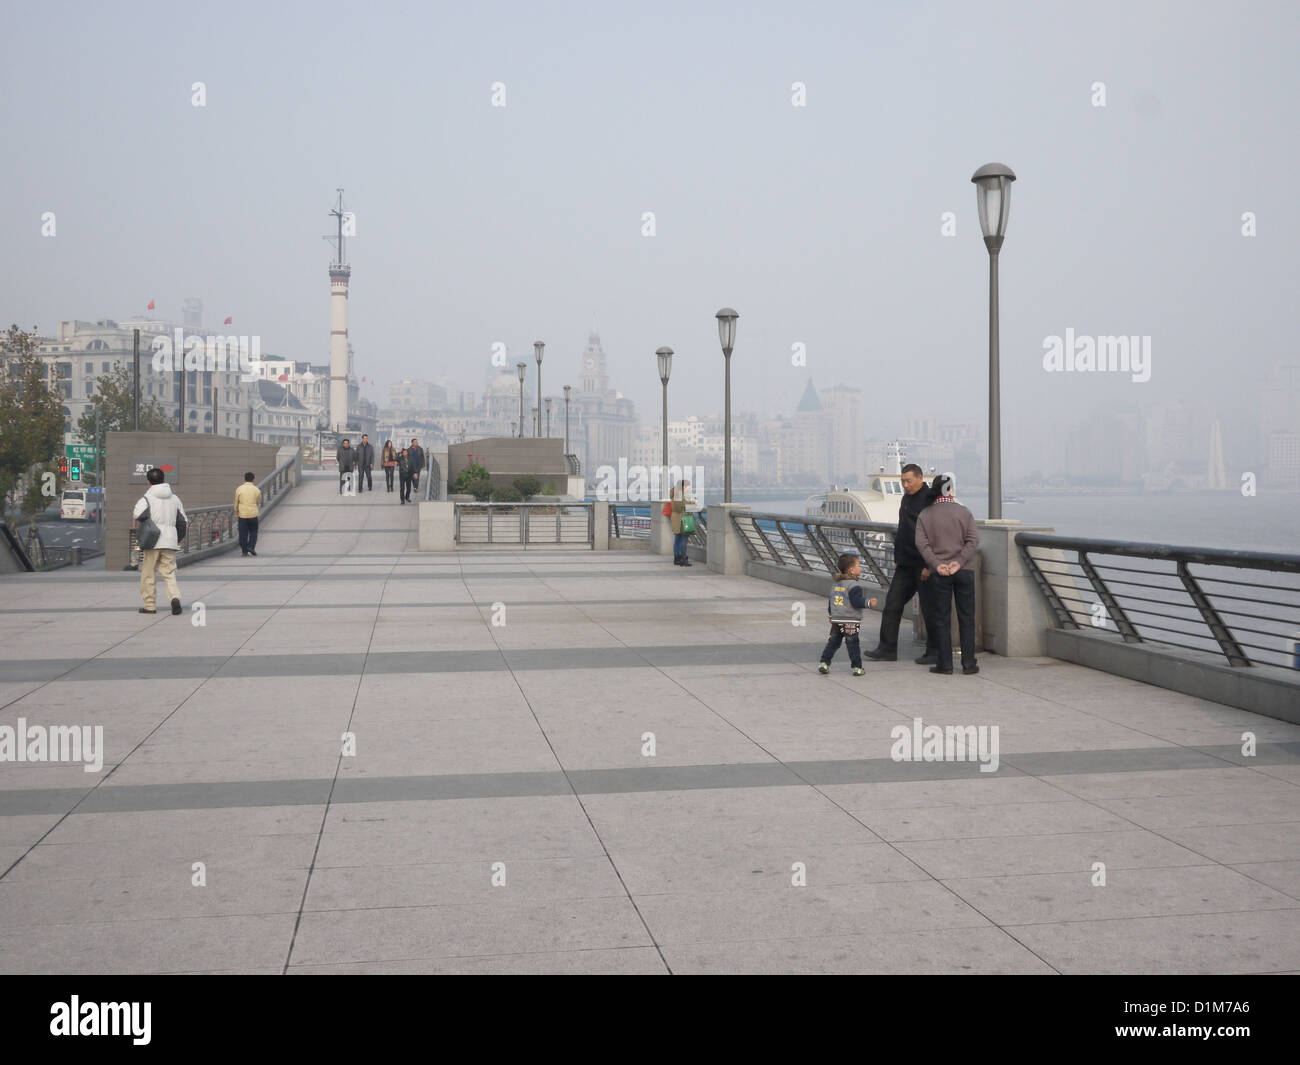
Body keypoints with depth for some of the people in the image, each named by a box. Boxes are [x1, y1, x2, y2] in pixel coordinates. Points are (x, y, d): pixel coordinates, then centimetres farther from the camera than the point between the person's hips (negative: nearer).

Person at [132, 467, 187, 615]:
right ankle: (175, 597, -17)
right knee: (169, 573, 7)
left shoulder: (147, 498, -5)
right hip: (170, 541, 4)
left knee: (148, 574, 8)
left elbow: (137, 514, -22)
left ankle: (149, 605, 13)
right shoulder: (174, 498, 10)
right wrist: (179, 539, 27)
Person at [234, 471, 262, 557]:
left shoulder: (239, 489, -1)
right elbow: (259, 502, 11)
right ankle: (251, 547, -6)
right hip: (253, 514, 0)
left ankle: (245, 552, 5)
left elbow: (236, 503, 6)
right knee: (253, 532, 13)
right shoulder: (256, 490, -2)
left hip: (242, 515, 0)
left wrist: (236, 513, 19)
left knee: (243, 534, 5)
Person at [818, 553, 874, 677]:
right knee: (853, 644, 0)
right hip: (850, 622, -6)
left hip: (836, 620, 6)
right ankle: (857, 667, 3)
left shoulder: (836, 584, 12)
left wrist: (831, 615, 29)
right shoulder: (854, 585, -13)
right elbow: (856, 601, -22)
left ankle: (824, 663, 11)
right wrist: (869, 602, -17)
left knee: (833, 642, 13)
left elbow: (830, 600, 19)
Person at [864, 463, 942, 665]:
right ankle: (887, 649, 12)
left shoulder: (930, 500, -13)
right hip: (905, 565, 9)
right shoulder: (906, 499, 16)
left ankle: (935, 652, 8)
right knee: (892, 604, 7)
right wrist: (897, 558, 20)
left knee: (929, 608, -1)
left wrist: (929, 565, -20)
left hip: (923, 566, -9)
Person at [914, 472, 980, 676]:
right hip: (964, 571, 0)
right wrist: (959, 561, -12)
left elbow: (922, 543, -7)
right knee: (966, 618, 6)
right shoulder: (964, 512, 2)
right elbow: (973, 540, -7)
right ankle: (968, 663, 5)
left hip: (939, 573, 0)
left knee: (942, 618, 4)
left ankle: (945, 663, 3)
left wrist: (936, 564, -11)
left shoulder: (925, 515, 3)